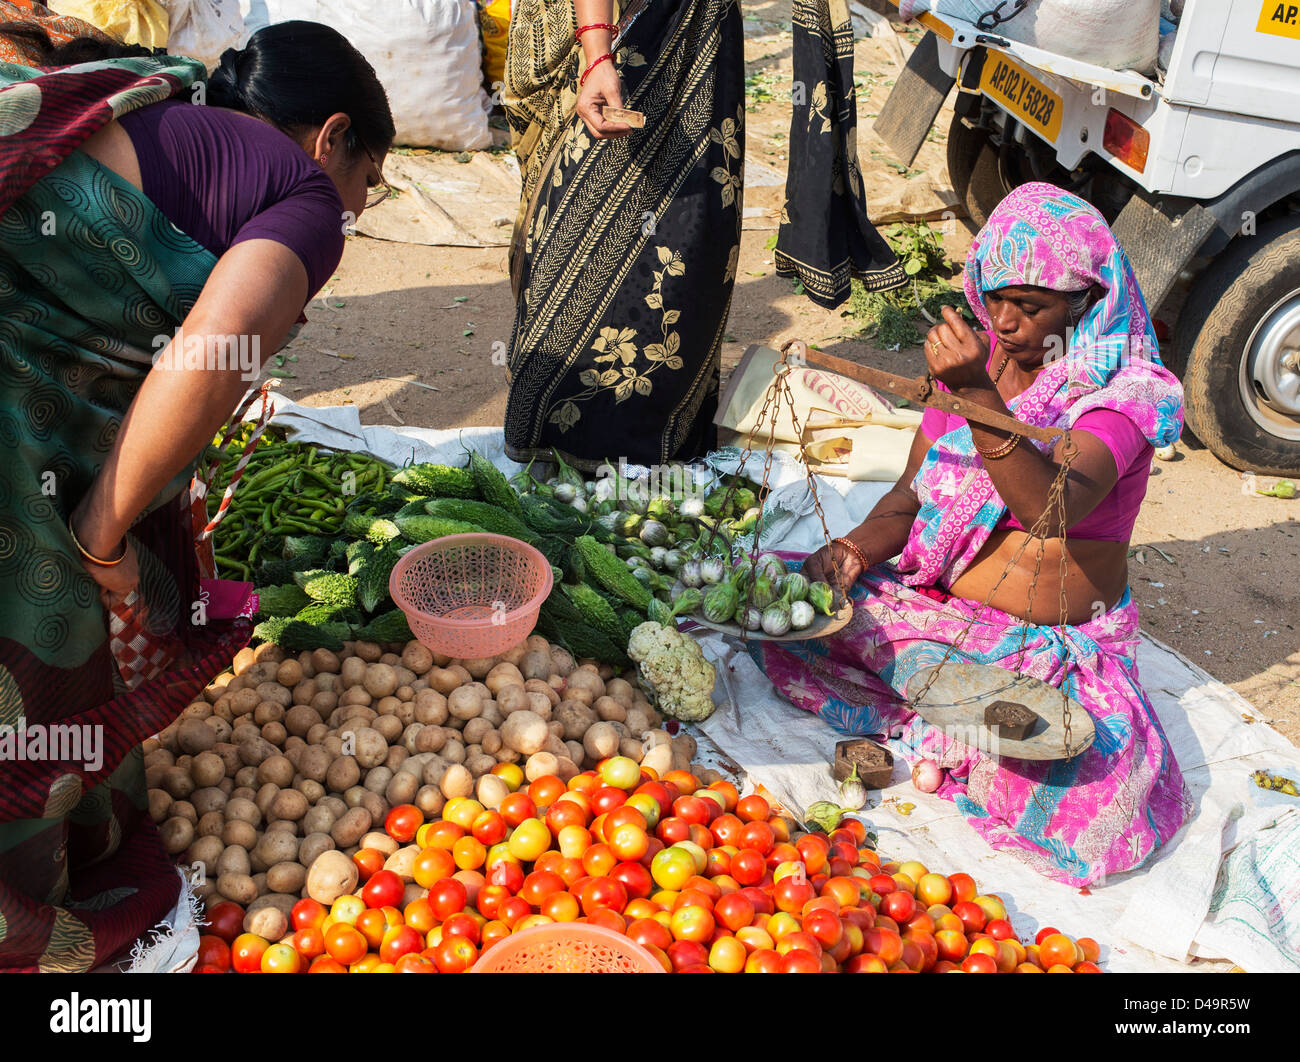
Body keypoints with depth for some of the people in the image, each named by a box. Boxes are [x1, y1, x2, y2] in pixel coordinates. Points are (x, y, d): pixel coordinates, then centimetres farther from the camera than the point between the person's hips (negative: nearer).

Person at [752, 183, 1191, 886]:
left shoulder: (1125, 391, -14)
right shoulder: (976, 360, 4)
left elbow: (1053, 507, -33)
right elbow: (912, 493, 7)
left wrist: (977, 396, -45)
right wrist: (858, 549, -14)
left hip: (1056, 643, -4)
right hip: (938, 603, 5)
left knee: (1080, 810, -29)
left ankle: (917, 734, -4)